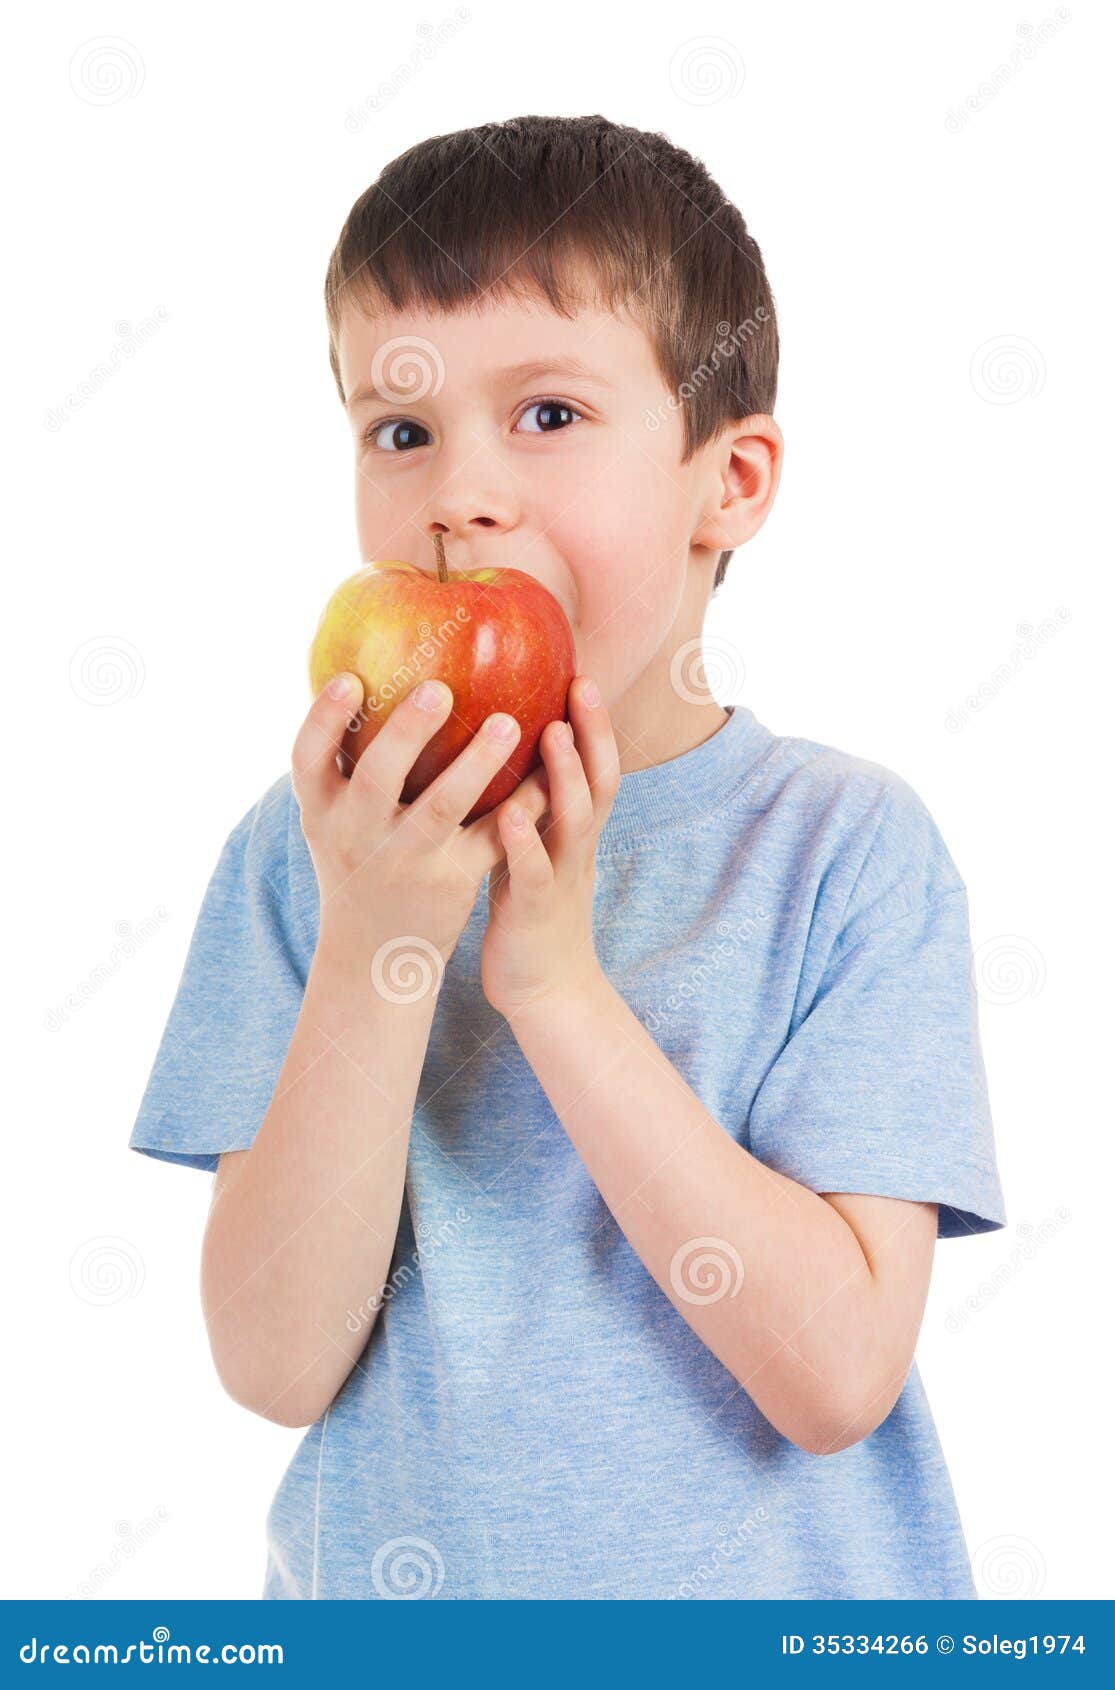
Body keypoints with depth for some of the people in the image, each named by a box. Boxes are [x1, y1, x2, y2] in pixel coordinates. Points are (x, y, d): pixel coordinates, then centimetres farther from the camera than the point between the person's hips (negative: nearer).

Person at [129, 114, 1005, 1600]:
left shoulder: (849, 846, -13)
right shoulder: (313, 843, -8)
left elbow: (837, 1375, -19)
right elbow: (276, 1365, -13)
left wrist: (558, 978, -24)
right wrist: (371, 960, -24)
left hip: (771, 1593, -1)